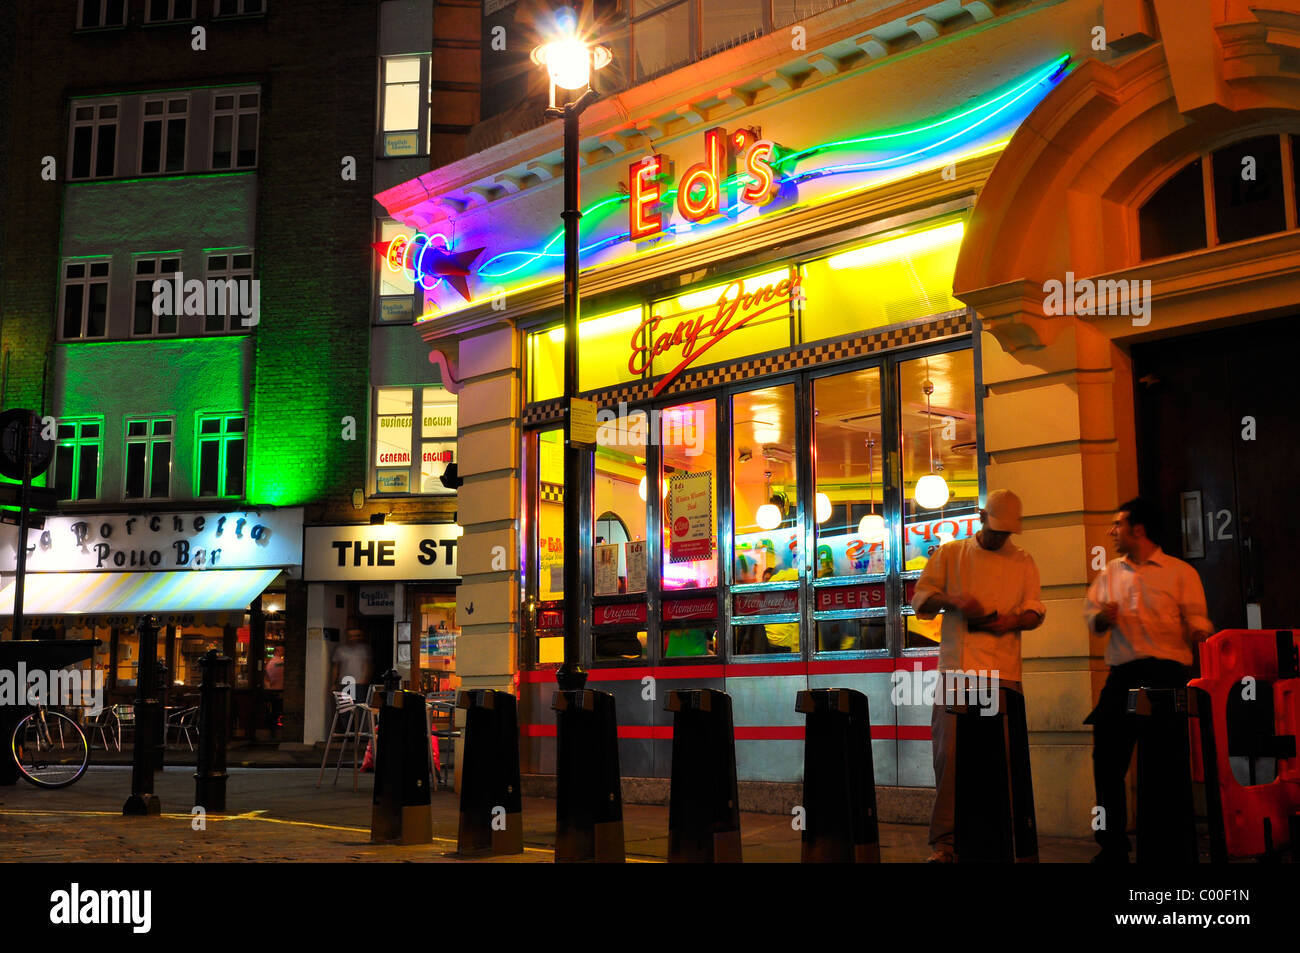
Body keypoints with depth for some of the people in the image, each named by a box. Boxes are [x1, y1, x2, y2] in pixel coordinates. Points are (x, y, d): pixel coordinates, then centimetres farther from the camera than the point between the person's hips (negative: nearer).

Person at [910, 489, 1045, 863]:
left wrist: (1013, 620, -10)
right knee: (950, 751, -7)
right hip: (956, 668, -1)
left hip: (1002, 672, 1)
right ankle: (945, 839, -2)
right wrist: (953, 600, -13)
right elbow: (921, 598, 7)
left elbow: (1035, 611, 12)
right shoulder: (950, 554, 11)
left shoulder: (1023, 562, 15)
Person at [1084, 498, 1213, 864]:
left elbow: (1197, 620, 0)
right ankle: (1112, 847, 10)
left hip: (1167, 672, -4)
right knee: (1107, 757, 1)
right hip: (1123, 675, 4)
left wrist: (1199, 631, -23)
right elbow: (1091, 616, 14)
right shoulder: (1110, 573, 18)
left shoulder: (1181, 573, 6)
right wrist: (1103, 617, -9)